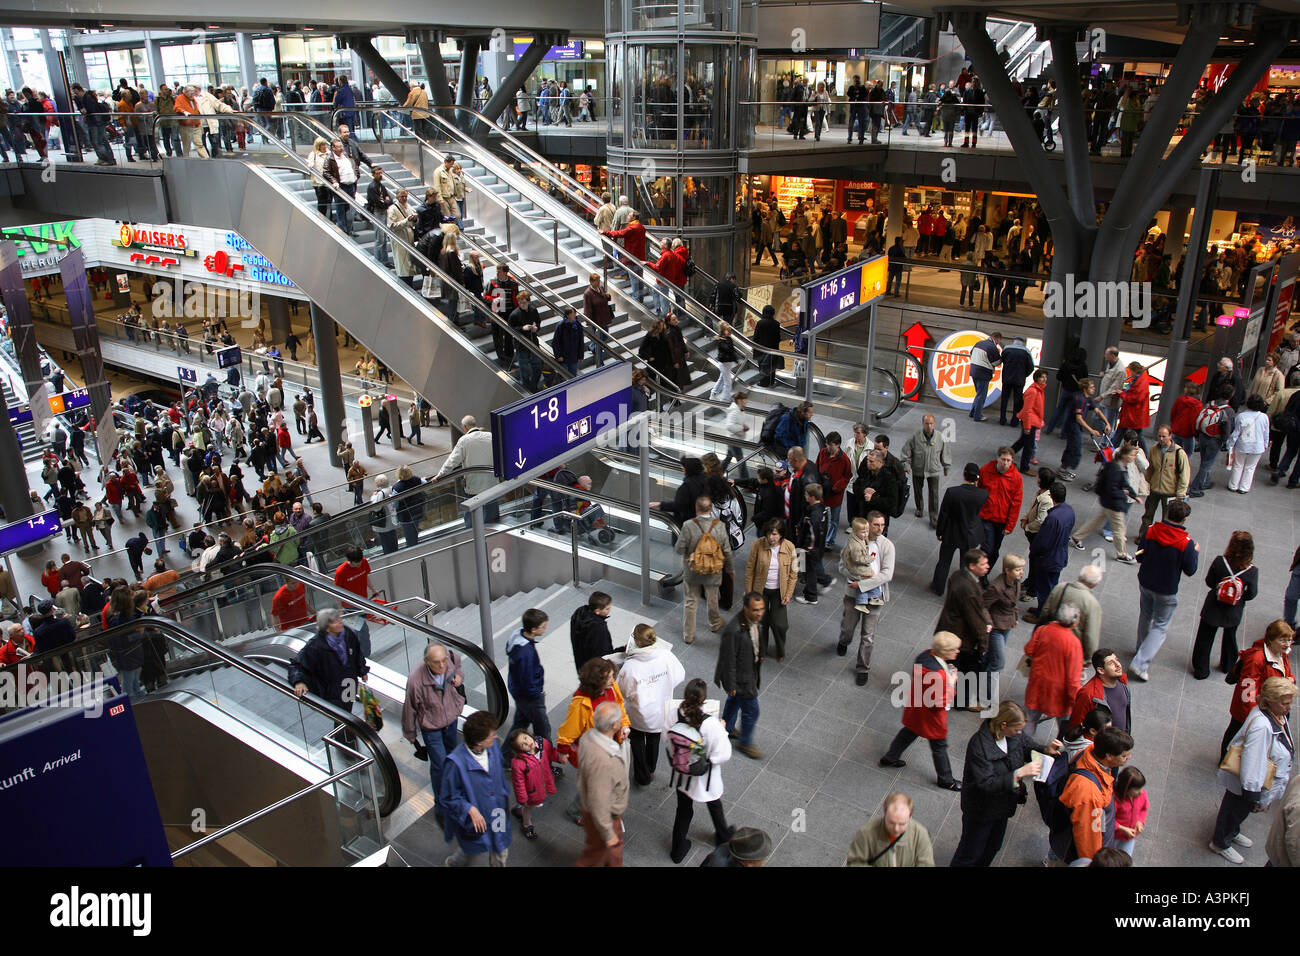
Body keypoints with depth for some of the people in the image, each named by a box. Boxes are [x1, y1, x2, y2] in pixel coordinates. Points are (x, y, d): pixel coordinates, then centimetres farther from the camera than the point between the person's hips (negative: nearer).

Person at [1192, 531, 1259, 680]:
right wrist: (1240, 597, 7)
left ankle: (1200, 669, 26)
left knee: (1205, 639, 16)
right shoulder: (1252, 571, -21)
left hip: (1213, 609, -1)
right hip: (1234, 612, 2)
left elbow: (1209, 582, -12)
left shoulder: (1219, 562, -23)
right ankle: (1228, 666, 47)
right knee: (1230, 638, 28)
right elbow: (1251, 594, -12)